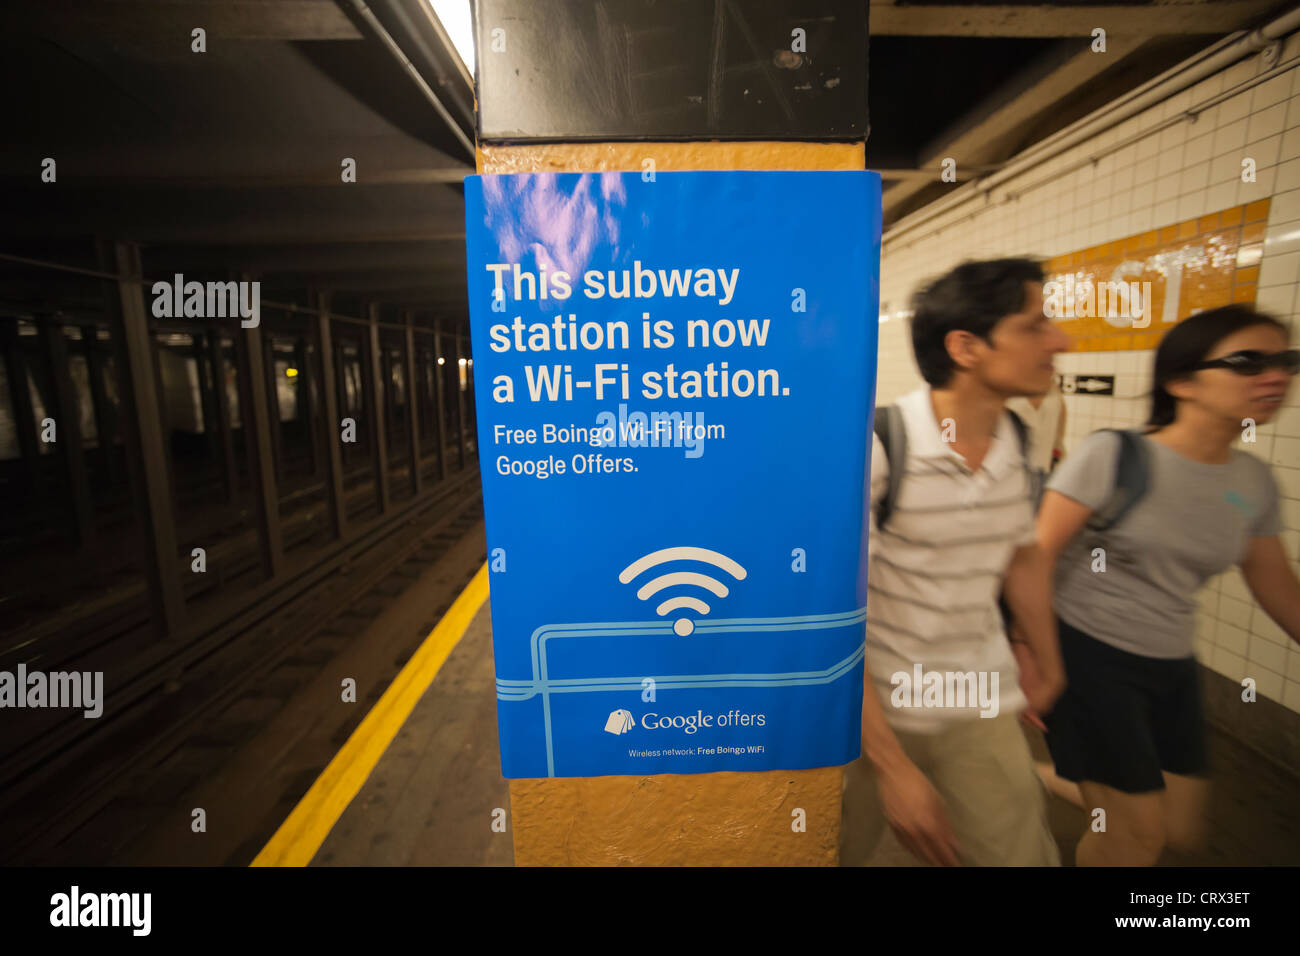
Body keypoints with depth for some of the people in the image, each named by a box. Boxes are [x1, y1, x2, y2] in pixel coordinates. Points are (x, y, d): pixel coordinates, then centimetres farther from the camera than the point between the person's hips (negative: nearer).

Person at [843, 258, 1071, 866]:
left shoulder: (1019, 444, -2)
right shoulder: (873, 447, -24)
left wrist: (1050, 666, 26)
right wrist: (892, 767, -20)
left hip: (983, 711, 5)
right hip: (871, 709, -4)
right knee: (839, 847, 18)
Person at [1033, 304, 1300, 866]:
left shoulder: (1255, 482, 2)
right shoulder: (1113, 454, -18)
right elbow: (1037, 558, -18)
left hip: (1172, 668, 7)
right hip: (1089, 655, -6)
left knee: (1183, 834, 16)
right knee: (1139, 834, 4)